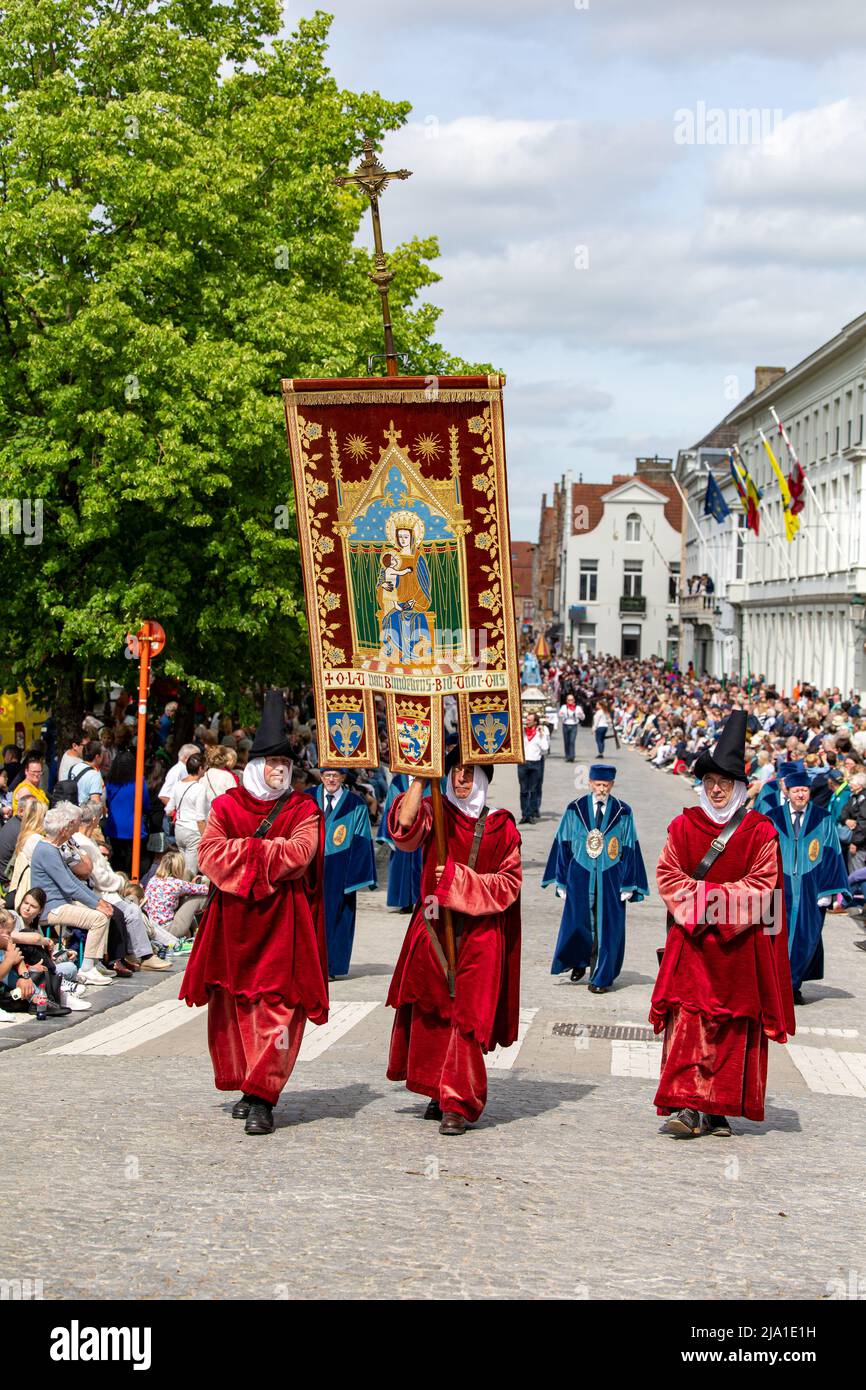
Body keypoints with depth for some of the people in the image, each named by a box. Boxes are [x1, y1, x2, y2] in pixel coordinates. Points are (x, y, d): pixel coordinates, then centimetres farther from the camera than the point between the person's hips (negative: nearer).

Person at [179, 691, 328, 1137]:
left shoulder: (303, 810, 6)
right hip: (234, 921, 2)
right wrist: (268, 853, -11)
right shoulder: (227, 805, 8)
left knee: (276, 1007, -10)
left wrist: (244, 851, -8)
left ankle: (262, 1098, -10)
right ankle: (246, 1086, 19)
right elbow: (210, 853, -5)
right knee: (234, 1006, 6)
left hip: (283, 922, -2)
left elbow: (300, 853, -11)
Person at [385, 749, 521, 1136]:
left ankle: (459, 1104, -5)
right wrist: (420, 777, -19)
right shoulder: (435, 812, 4)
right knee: (430, 1013, 7)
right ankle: (440, 1091, 23)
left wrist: (459, 879, -12)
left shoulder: (501, 826, 3)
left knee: (466, 1014, -7)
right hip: (434, 927, 2)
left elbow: (509, 883, -1)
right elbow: (405, 829, -17)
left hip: (480, 934, -2)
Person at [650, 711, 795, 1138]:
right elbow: (667, 875, 5)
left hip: (740, 944, -1)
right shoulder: (684, 826, 7)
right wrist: (699, 900, -12)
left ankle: (718, 1109, 8)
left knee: (734, 1027, 1)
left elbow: (764, 885, -3)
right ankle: (689, 1108, -5)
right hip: (691, 942, 1)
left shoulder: (760, 832, 1)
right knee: (688, 1022, -7)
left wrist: (712, 893, -12)